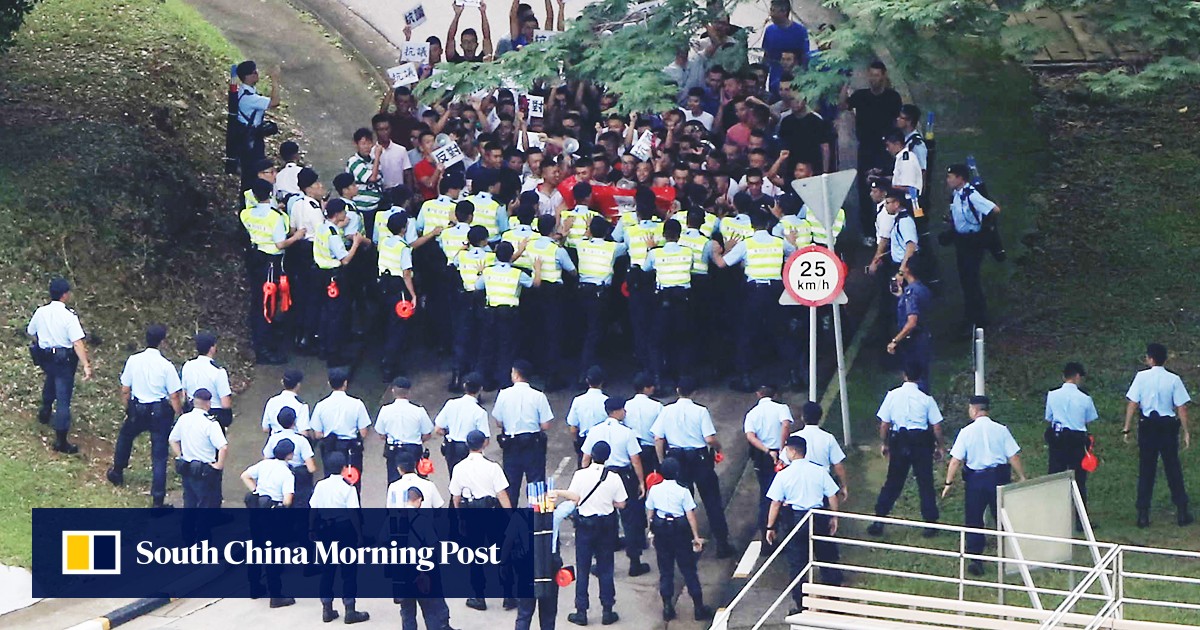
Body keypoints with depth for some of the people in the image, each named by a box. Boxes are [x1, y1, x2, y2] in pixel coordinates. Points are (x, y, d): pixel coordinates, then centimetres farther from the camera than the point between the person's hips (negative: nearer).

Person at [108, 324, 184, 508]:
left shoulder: (133, 361, -9)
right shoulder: (166, 366, -17)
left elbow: (125, 391, 0)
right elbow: (174, 396, -14)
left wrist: (127, 409, 17)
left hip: (137, 409, 3)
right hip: (160, 412, -3)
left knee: (125, 436, 33)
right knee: (159, 455, 4)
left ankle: (117, 473, 51)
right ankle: (158, 499, 4)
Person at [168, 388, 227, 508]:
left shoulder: (183, 419, -1)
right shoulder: (210, 423, -20)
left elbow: (172, 440, 11)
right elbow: (224, 448, -28)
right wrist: (219, 465, -15)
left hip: (186, 470, 6)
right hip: (205, 472, -6)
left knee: (189, 503, 18)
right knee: (207, 504, 5)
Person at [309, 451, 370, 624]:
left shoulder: (320, 486, -1)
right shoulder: (348, 488, -14)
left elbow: (313, 511, 1)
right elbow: (354, 513, -16)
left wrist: (314, 532, 11)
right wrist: (360, 535, -9)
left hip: (326, 530, 4)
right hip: (345, 531, -4)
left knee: (327, 570, 13)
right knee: (349, 571, 3)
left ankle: (327, 609, 16)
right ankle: (350, 611, 4)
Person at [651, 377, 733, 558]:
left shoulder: (667, 411, -4)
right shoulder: (701, 411, -11)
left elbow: (658, 439, -4)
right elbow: (710, 439, -16)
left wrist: (662, 462, 7)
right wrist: (718, 448, 6)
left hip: (677, 460, 2)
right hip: (700, 459, -2)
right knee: (712, 502, 8)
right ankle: (722, 544, 9)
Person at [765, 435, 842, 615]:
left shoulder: (783, 475, -9)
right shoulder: (819, 471, -4)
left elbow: (775, 504, -7)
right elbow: (832, 497, 0)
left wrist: (771, 527, 1)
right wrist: (834, 518, 14)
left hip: (795, 520, -2)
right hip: (819, 518, 2)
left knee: (797, 562, 7)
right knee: (826, 558, 17)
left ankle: (801, 605, 9)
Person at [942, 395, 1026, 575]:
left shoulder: (966, 432, -6)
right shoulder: (1001, 430, -3)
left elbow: (956, 460, -7)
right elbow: (1014, 456, -2)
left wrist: (949, 482, -1)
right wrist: (1022, 477, 7)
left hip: (975, 479, -2)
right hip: (999, 477, 2)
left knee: (973, 520, 5)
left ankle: (975, 559, -4)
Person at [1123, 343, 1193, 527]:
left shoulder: (1141, 377, -6)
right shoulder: (1173, 379, -5)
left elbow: (1132, 404, -7)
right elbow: (1181, 407, -5)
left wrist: (1127, 428, -2)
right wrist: (1186, 431, 1)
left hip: (1147, 427, 0)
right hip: (1168, 426, 0)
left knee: (1146, 471, 6)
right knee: (1173, 469, 9)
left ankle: (1143, 515, 5)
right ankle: (1182, 512, 8)